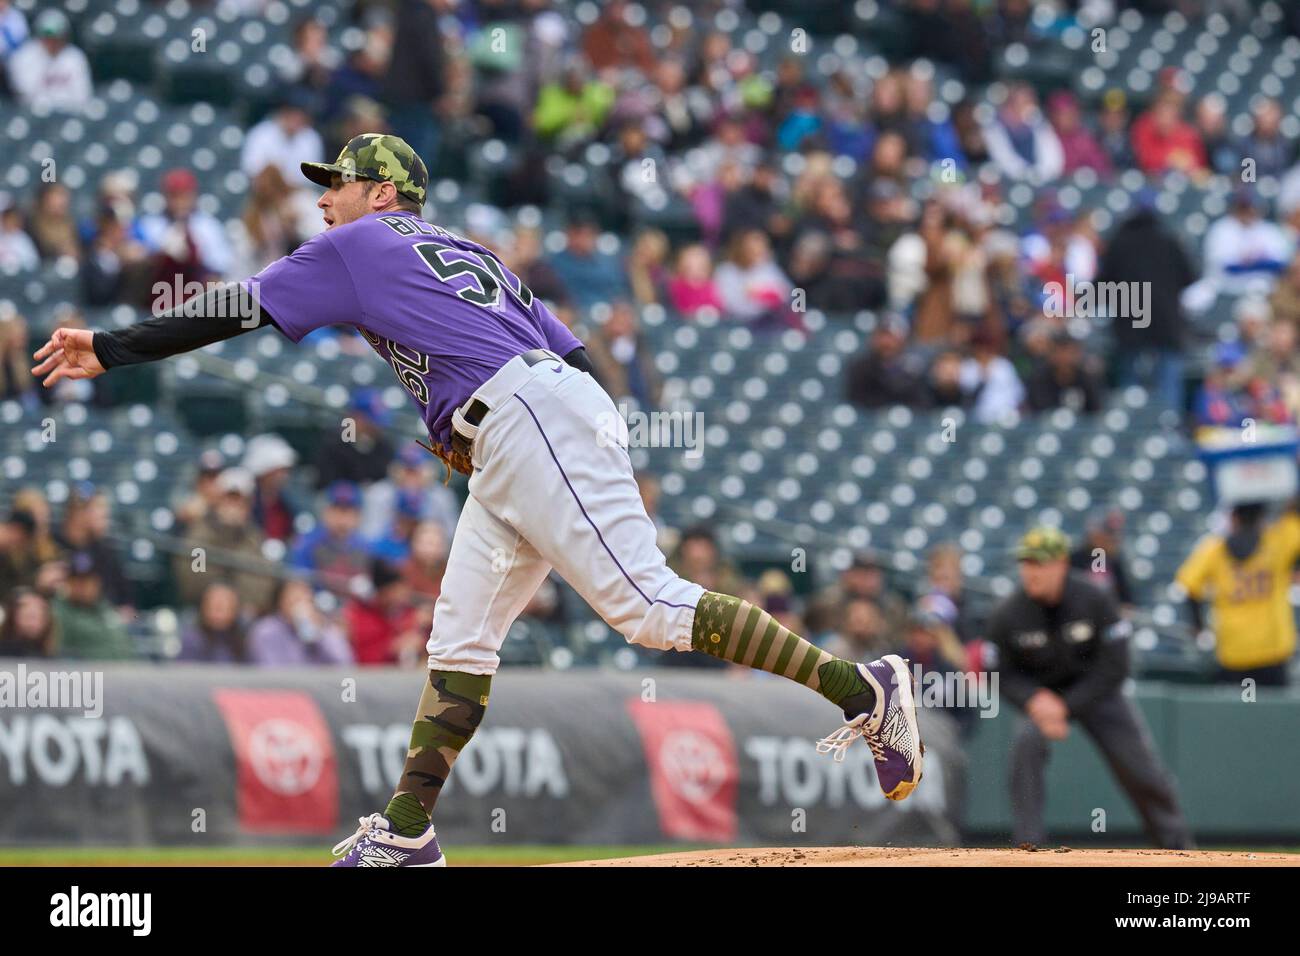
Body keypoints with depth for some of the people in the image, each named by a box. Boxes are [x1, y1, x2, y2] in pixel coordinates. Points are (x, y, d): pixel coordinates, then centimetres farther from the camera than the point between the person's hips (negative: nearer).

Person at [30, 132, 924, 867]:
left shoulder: (363, 244, 8)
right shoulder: (466, 253, 30)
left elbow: (237, 311, 5)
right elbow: (576, 353, 22)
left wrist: (110, 350, 9)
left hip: (530, 418, -10)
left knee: (649, 604, -17)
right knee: (460, 639, 10)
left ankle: (862, 689, -24)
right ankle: (407, 832, 9)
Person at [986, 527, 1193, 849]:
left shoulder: (1094, 601, -22)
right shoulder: (1007, 615, -19)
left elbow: (1114, 668, -20)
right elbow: (1004, 674, -7)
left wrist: (1066, 707, -26)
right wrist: (1034, 699, -29)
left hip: (1097, 689, 0)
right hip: (1041, 693, 0)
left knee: (1143, 769, -2)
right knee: (1027, 742, -29)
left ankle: (1177, 844, 20)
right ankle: (1027, 845, -22)